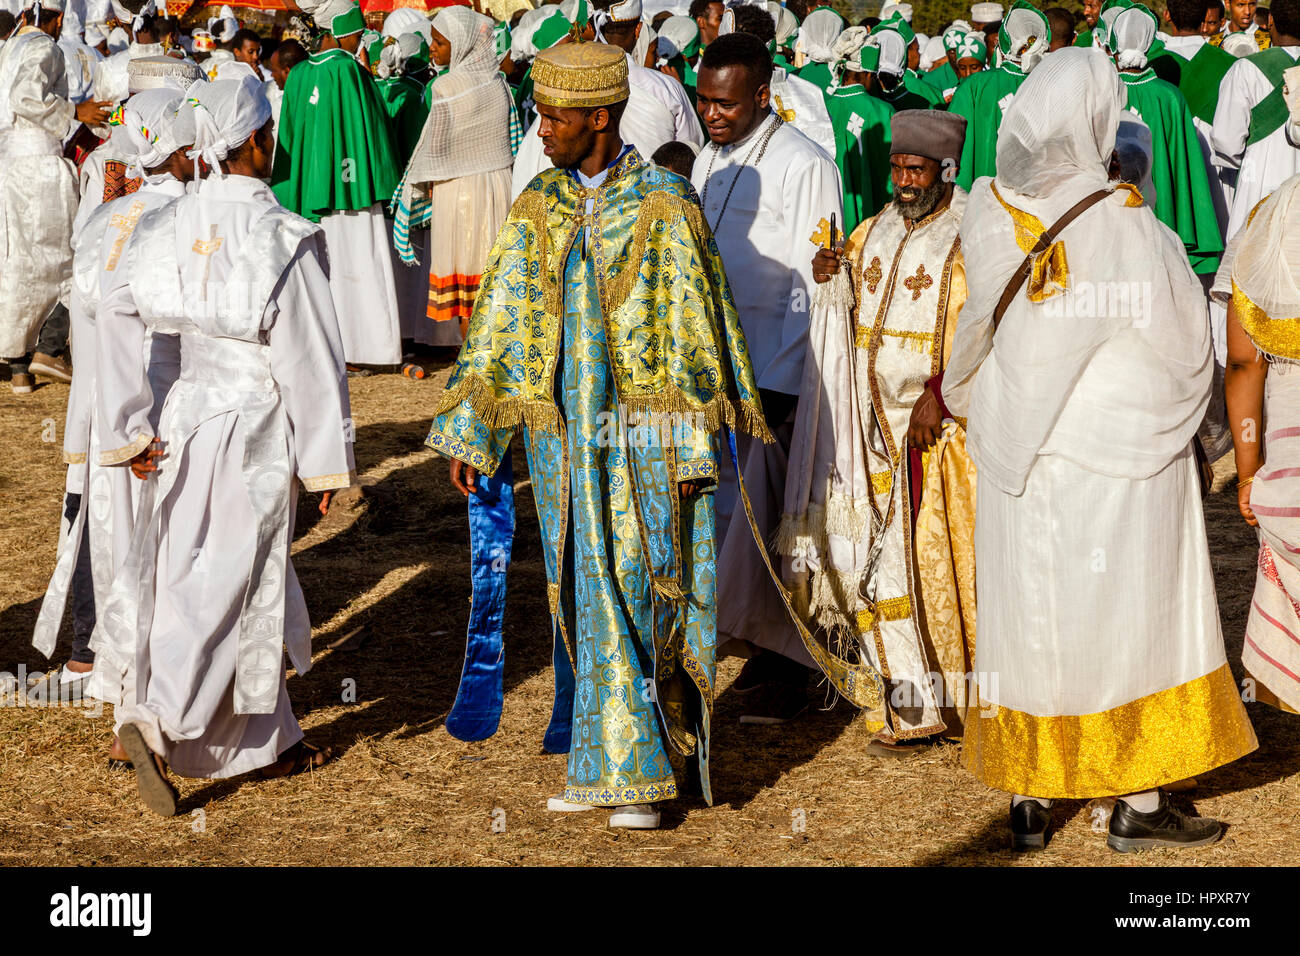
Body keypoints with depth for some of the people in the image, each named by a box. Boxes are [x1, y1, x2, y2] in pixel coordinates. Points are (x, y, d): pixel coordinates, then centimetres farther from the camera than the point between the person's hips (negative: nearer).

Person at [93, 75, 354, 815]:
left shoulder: (169, 227, 1)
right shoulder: (283, 238, -15)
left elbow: (116, 317, -2)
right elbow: (310, 356, -13)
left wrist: (131, 430, 5)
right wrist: (326, 459, -5)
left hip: (188, 413, 6)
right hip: (256, 424, -6)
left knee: (254, 587, 17)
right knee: (227, 586, -1)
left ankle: (269, 743, 27)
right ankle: (156, 721, -16)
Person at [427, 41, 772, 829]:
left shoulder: (663, 206, -6)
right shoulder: (538, 207, 7)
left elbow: (693, 325, -6)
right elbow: (501, 319, 10)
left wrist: (691, 447, -9)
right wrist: (467, 431, 7)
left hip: (642, 434, -4)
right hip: (565, 433, 4)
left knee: (638, 594, -4)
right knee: (589, 600, 8)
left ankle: (630, 771, 4)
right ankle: (614, 761, 18)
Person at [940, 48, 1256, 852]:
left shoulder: (988, 214, -6)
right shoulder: (1129, 228, -18)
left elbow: (974, 344, 4)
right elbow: (1185, 347, -10)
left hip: (1019, 460, 4)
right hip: (1120, 461, -4)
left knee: (1028, 616, 12)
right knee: (1132, 617, 8)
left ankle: (1029, 800, 18)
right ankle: (1140, 803, 15)